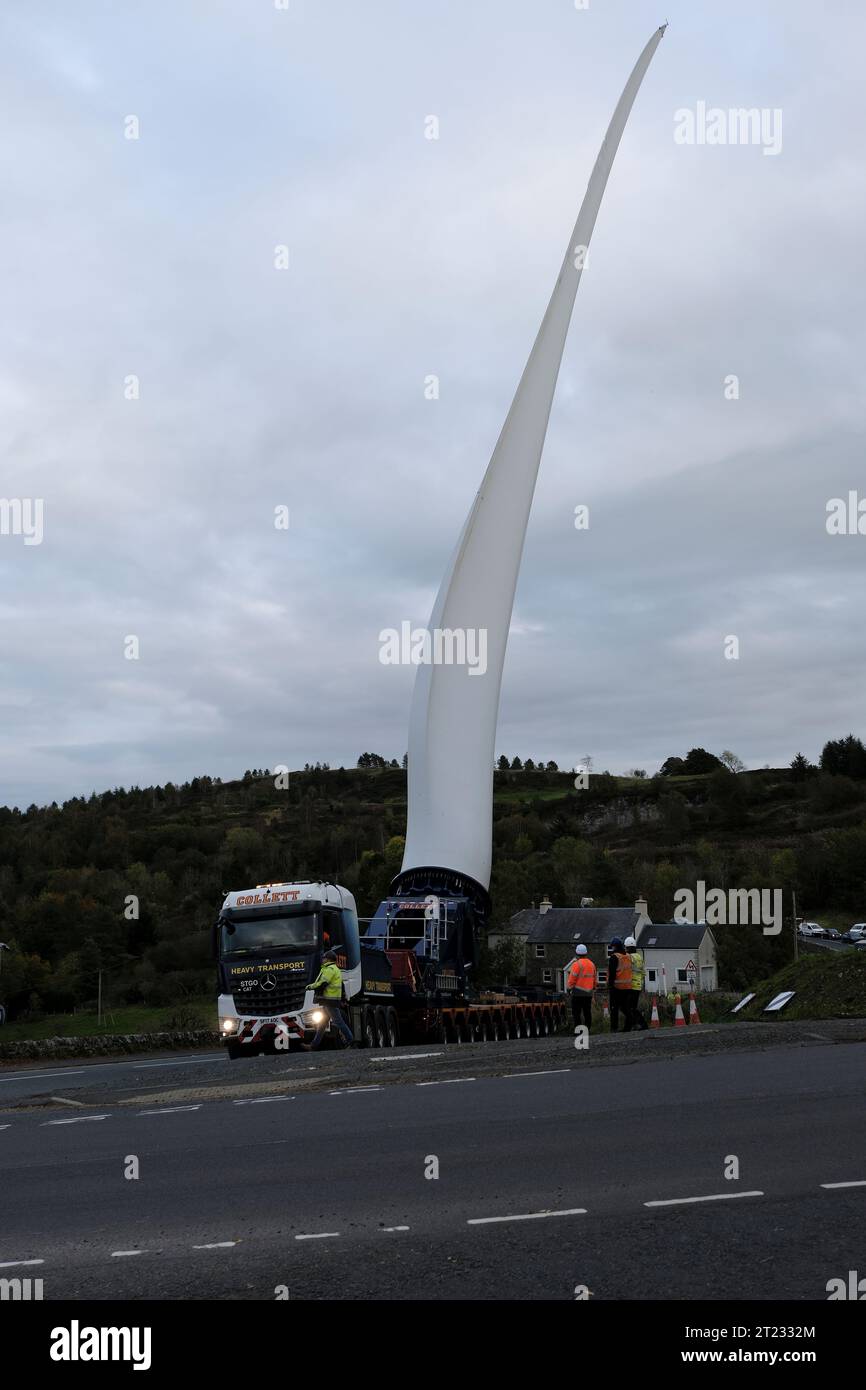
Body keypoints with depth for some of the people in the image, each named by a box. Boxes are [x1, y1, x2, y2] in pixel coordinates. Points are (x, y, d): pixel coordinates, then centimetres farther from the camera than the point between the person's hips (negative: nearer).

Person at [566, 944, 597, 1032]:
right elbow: (595, 978, 16)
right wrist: (593, 988, 24)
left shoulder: (577, 964, -11)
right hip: (589, 993, 7)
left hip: (578, 992, -7)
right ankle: (587, 1030, 10)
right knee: (587, 1012, 10)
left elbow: (572, 978, -12)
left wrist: (569, 988, 0)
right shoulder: (591, 964, 12)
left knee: (576, 1013, -3)